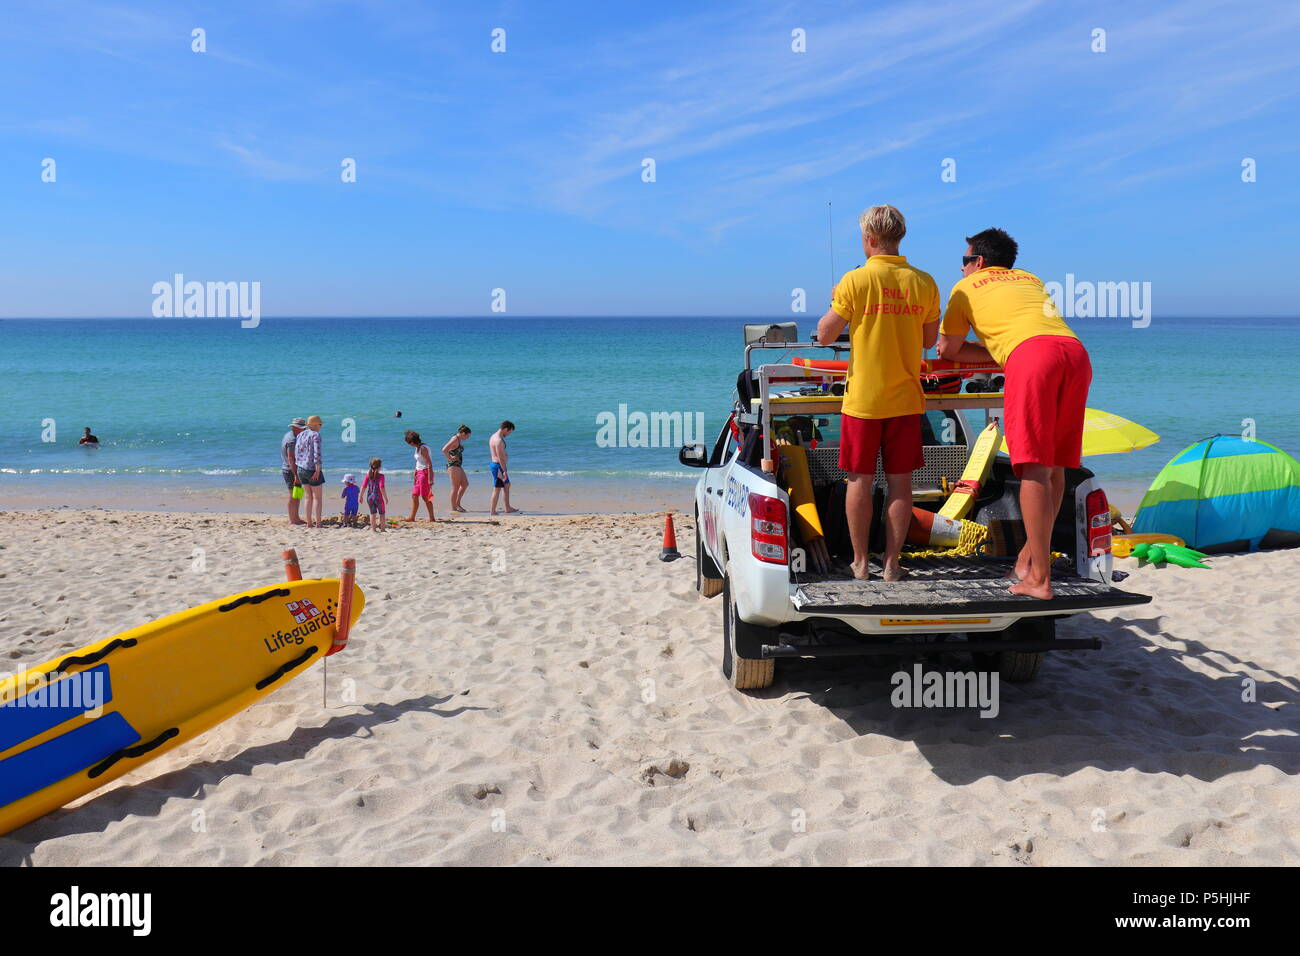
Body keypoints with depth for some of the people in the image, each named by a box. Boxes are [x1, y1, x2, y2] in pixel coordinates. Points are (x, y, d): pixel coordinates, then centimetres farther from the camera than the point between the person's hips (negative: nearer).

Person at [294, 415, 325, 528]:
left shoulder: (300, 435, 10)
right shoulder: (315, 435, -11)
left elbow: (296, 453, 12)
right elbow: (317, 453, -20)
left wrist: (297, 469, 17)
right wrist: (317, 470, -20)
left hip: (301, 469, 7)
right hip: (312, 469, -7)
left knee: (308, 497, 12)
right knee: (318, 497, 1)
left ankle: (309, 522, 13)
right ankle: (318, 524, -1)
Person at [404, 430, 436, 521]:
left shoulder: (423, 448, -16)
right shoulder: (417, 448, 12)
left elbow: (430, 464, -20)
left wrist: (430, 479, -23)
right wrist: (415, 475, 19)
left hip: (425, 473, -9)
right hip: (419, 473, 9)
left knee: (425, 497, -5)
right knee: (414, 495, 9)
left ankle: (431, 518, 2)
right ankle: (412, 517, 14)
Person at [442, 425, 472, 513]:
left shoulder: (459, 440, 14)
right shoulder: (455, 439, -16)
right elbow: (444, 450, -27)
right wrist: (450, 458, -17)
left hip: (458, 466, 10)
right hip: (453, 465, -10)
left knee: (465, 484, 15)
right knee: (455, 487, -4)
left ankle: (457, 504, 19)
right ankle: (453, 508, 2)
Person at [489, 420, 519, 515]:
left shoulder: (494, 436, 11)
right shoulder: (499, 441, -22)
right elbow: (500, 457, -23)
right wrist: (505, 471, -21)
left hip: (494, 464, 11)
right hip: (498, 466, -11)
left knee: (507, 485, 18)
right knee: (497, 489, -3)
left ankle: (508, 509, 23)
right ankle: (492, 511, 4)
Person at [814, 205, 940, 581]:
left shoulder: (855, 281, -10)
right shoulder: (924, 283, 0)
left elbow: (825, 335, -5)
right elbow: (929, 341, 10)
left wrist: (834, 304, 12)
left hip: (863, 398, -2)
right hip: (906, 398, 3)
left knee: (860, 481, 7)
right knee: (900, 482, 8)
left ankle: (861, 562, 14)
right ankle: (892, 564, 12)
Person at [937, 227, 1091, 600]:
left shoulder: (967, 286, 24)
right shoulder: (1030, 279, 38)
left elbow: (948, 349, 26)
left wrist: (995, 354, 36)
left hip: (1032, 355, -6)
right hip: (1076, 352, 6)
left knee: (1035, 467, -11)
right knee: (1054, 465, 12)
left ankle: (1040, 579, -15)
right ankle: (1030, 554, 20)